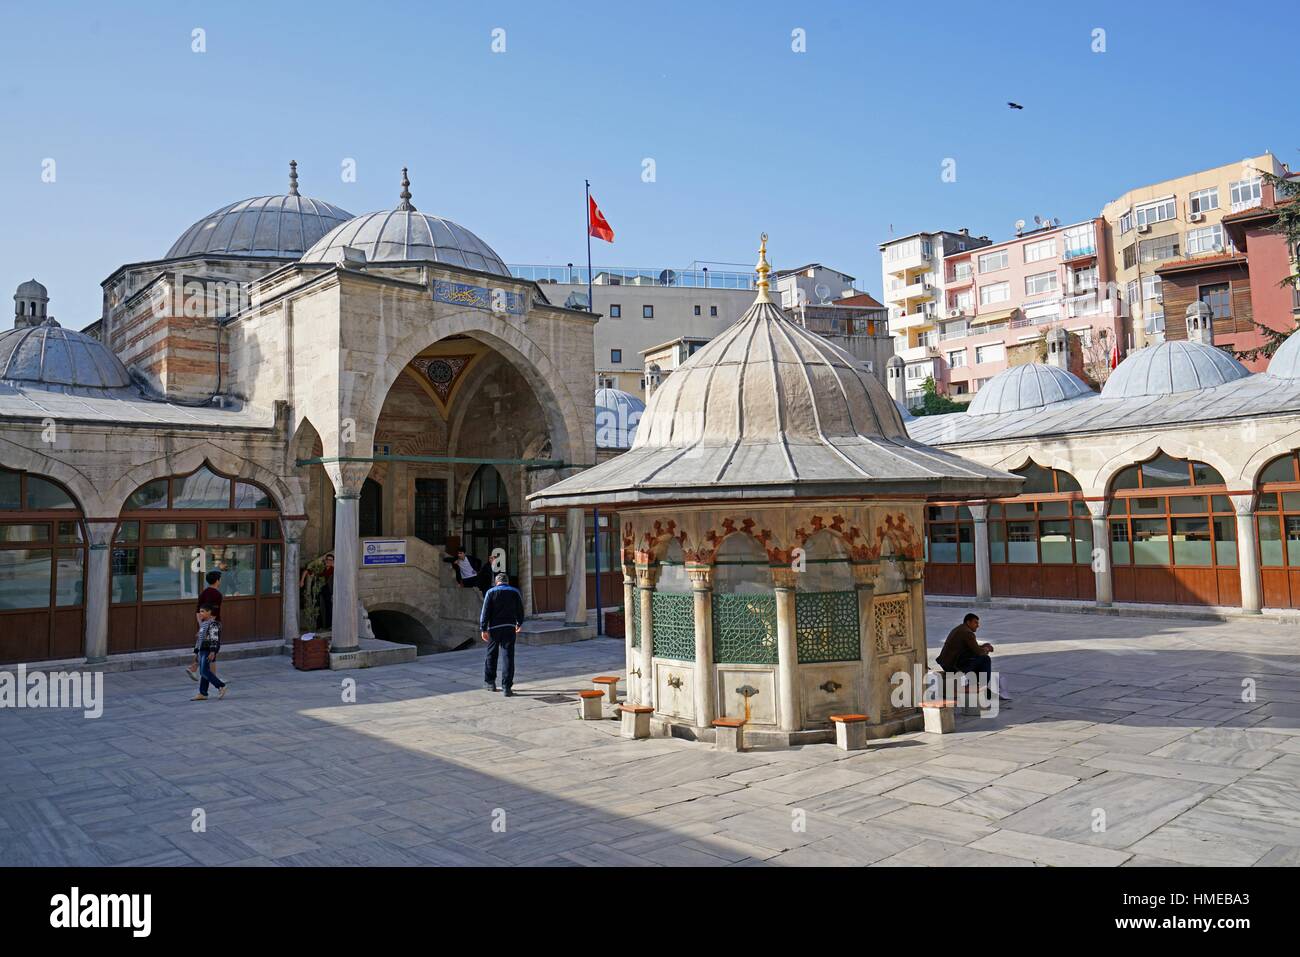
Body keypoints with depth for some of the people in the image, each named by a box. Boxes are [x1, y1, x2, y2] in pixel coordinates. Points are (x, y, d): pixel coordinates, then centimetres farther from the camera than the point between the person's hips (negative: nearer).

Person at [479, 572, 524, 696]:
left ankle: (490, 682, 25)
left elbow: (485, 612, -6)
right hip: (509, 628, 0)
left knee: (491, 655, 15)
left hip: (494, 628, 0)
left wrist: (483, 629, -5)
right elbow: (520, 611, 13)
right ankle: (506, 686, -5)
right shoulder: (515, 592, 5)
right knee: (508, 657, 0)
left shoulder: (491, 592, 0)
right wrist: (519, 624, 29)